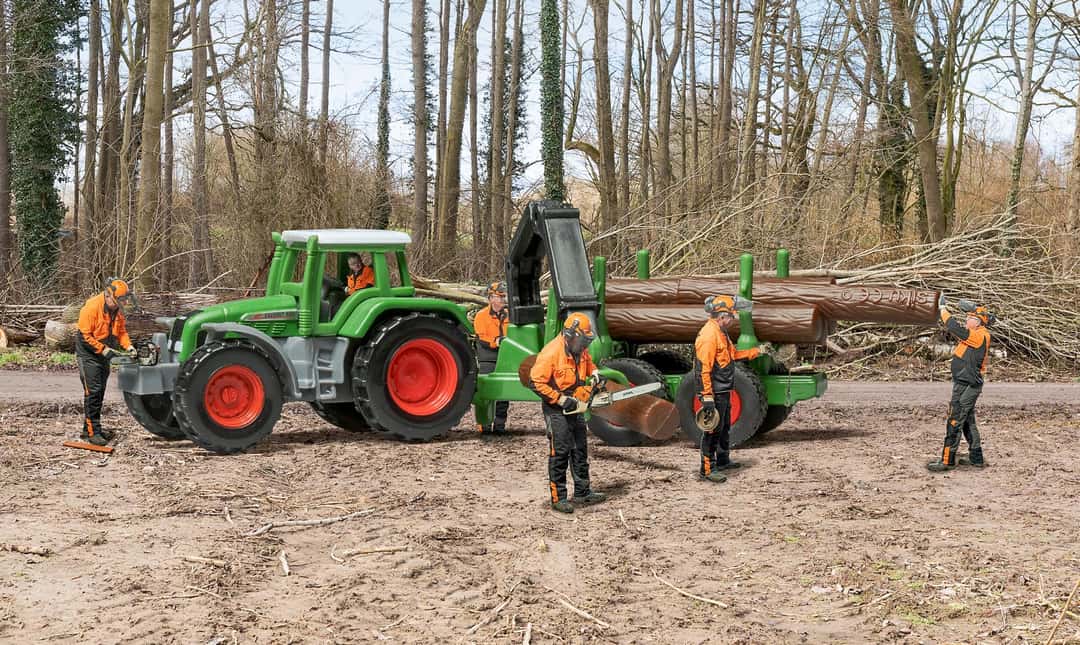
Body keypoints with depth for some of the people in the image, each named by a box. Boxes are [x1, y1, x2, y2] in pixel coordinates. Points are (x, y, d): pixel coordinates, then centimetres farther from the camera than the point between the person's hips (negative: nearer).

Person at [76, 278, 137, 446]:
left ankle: (93, 427, 21)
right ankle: (92, 432, -11)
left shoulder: (117, 309, 1)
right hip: (88, 354, -8)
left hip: (103, 355, 8)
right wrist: (103, 349, -25)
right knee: (92, 391, -12)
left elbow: (121, 330, 9)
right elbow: (85, 336, -22)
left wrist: (128, 346, -8)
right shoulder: (92, 308, -22)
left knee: (99, 392, 12)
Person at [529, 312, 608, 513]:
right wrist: (561, 400, -23)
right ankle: (558, 498, 1)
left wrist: (595, 374, 2)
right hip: (556, 410, -8)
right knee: (560, 453, -5)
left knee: (580, 450, 14)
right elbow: (537, 382, -24)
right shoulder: (551, 353, -23)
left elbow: (588, 363, 25)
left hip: (575, 408, 8)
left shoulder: (580, 350, 2)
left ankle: (583, 492, 25)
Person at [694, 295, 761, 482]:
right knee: (713, 429, -5)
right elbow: (704, 369, -25)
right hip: (714, 393, -11)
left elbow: (732, 354, 29)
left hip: (723, 391, 11)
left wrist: (754, 352, 24)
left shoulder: (721, 333, 13)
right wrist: (707, 397, -27)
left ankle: (723, 460, 37)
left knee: (725, 427, 22)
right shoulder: (709, 335, -21)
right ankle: (707, 469, 0)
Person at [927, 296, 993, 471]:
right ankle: (976, 458, 23)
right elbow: (957, 327, 16)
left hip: (966, 387, -10)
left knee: (954, 423, -7)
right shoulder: (975, 335, 11)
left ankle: (947, 461, -4)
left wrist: (942, 309, -14)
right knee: (968, 423, 16)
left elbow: (954, 327, -24)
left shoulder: (979, 336, -18)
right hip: (966, 386, 10)